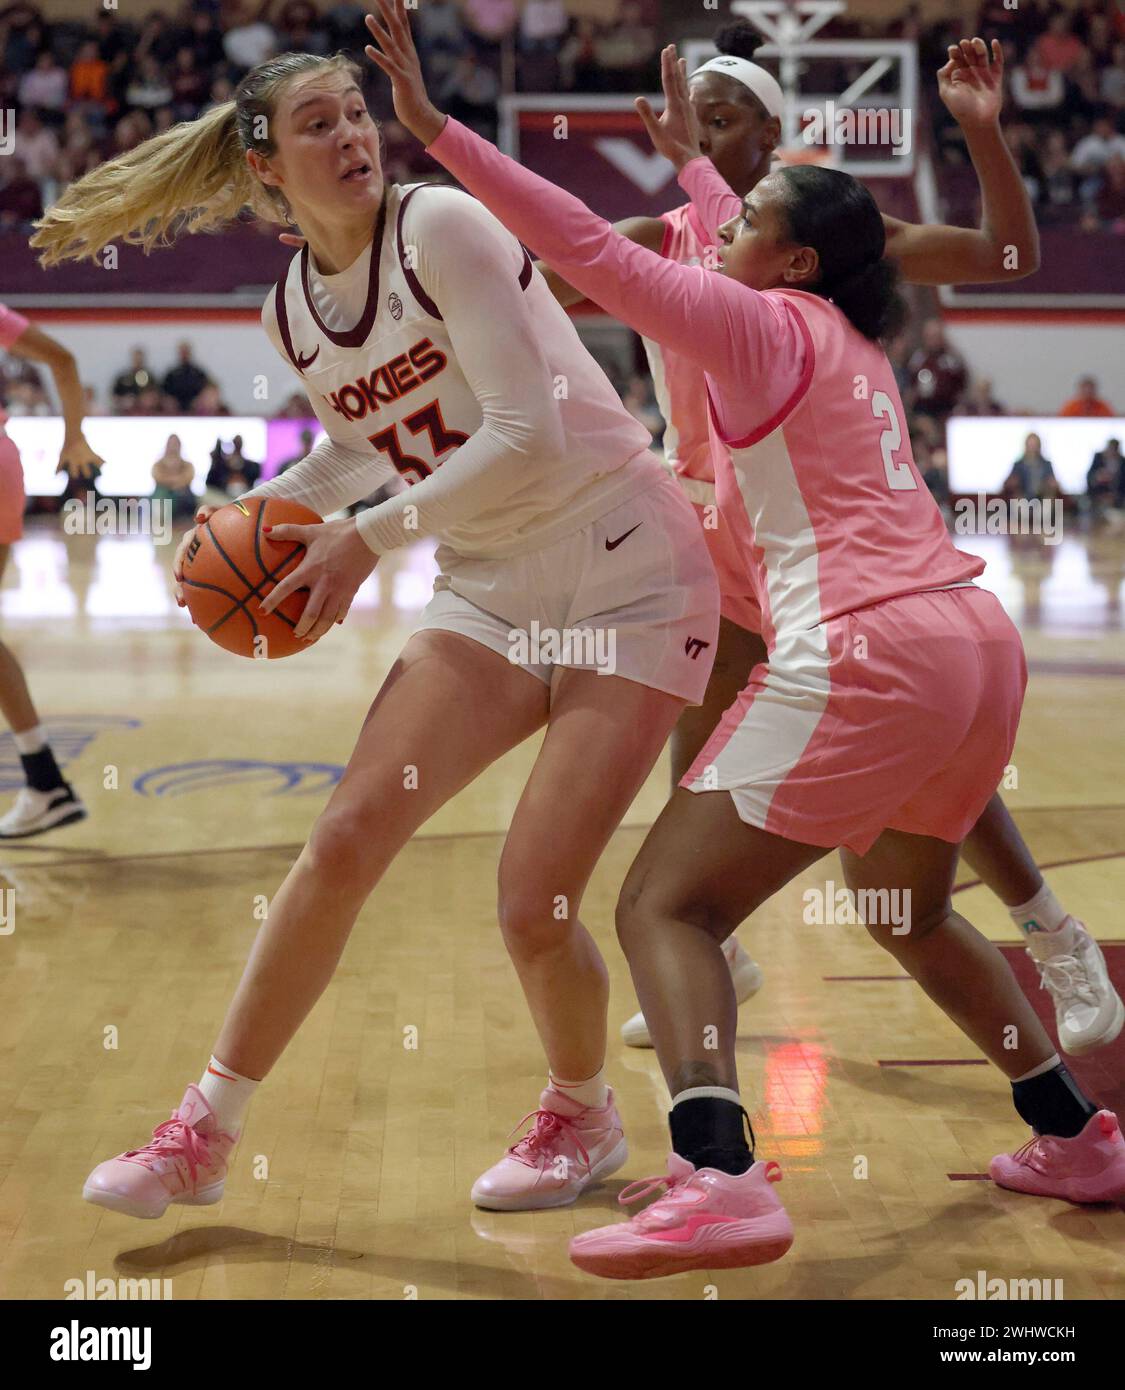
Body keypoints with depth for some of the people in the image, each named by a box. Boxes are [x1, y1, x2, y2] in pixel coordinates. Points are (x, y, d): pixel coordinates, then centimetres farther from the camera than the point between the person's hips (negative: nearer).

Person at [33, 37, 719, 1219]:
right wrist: (257, 512, 7)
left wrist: (372, 536, -18)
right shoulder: (289, 314, 6)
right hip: (490, 591, 5)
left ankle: (582, 1119, 20)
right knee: (347, 836, -9)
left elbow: (527, 435, -21)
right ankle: (204, 1134, 5)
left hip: (628, 573, -5)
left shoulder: (441, 227, -14)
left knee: (535, 907, -11)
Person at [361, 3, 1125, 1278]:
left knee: (665, 904, -7)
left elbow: (593, 252, -11)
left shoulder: (763, 326, -1)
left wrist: (435, 127, -10)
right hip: (977, 640, 9)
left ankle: (717, 1182, -26)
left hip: (866, 656, -9)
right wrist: (688, 158, 55)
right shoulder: (851, 340, 20)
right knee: (906, 909, 29)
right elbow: (748, 259, 42)